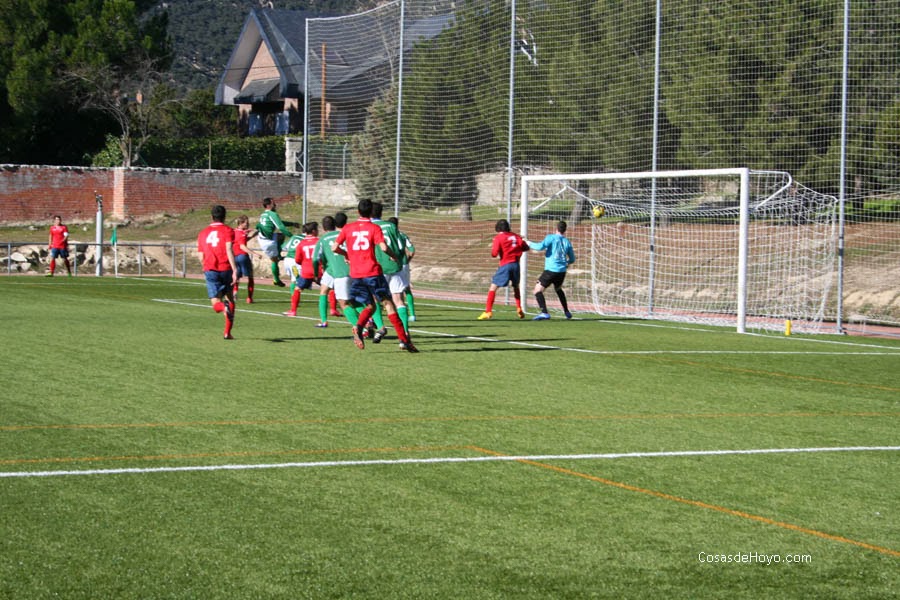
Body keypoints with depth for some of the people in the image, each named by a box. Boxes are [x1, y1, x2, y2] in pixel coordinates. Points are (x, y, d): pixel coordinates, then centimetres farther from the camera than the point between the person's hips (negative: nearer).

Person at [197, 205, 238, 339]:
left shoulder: (203, 233, 15)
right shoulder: (228, 230, 2)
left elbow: (201, 257, 14)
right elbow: (229, 249, -14)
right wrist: (235, 269, -20)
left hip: (210, 271, 2)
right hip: (226, 269, -2)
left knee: (216, 303, -1)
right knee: (230, 299, 17)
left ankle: (223, 306, -40)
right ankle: (227, 332, 11)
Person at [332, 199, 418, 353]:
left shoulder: (348, 228, 8)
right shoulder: (374, 228, -1)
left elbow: (334, 247, 5)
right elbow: (383, 247, -13)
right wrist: (394, 256, 6)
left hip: (355, 274, 3)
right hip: (372, 272, -3)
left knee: (369, 306, 15)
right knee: (388, 303, 3)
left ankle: (358, 327, -16)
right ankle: (404, 339, -1)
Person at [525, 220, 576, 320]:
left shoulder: (551, 238, -5)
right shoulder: (567, 242, 10)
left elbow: (540, 247, -18)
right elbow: (572, 259, 17)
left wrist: (529, 244, -1)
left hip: (551, 270, -6)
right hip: (562, 271, 6)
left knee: (538, 290, -5)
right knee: (558, 289, 32)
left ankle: (544, 312, -23)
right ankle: (567, 312, 35)